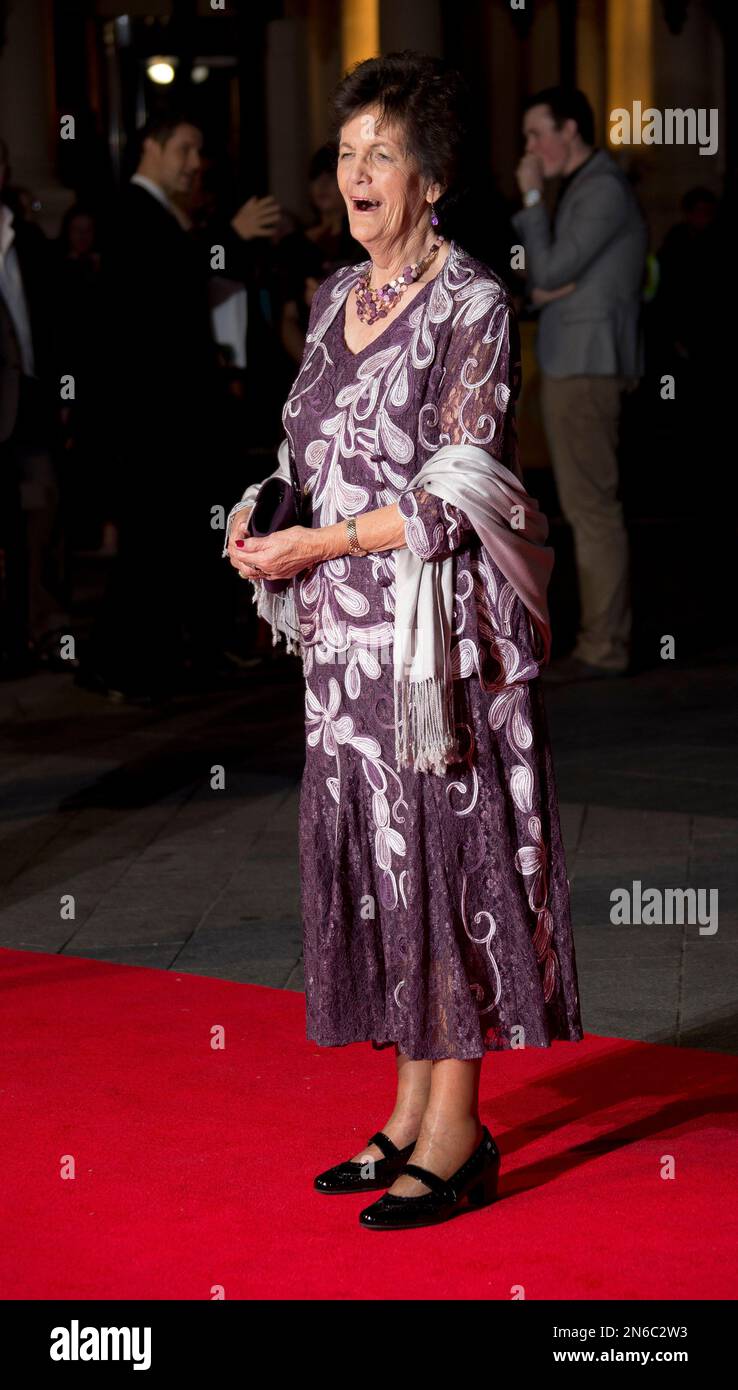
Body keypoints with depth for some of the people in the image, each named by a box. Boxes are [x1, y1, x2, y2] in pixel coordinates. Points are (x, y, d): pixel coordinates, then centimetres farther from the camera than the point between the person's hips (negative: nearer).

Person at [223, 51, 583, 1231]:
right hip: (350, 638, 7)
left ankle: (457, 1131, 4)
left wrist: (316, 545, -14)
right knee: (378, 860, 9)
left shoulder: (473, 304, -9)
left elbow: (459, 495, -14)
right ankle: (412, 1108, 19)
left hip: (445, 625, -7)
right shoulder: (337, 299, 13)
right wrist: (264, 517, 0)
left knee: (447, 852, -3)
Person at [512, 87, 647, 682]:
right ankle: (605, 634, 17)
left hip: (587, 365, -10)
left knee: (592, 507, -10)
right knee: (591, 506, 12)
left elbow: (549, 272, -16)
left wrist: (531, 198, -9)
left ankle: (603, 647, -9)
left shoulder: (603, 190, -13)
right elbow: (548, 280, 18)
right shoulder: (583, 188, 19)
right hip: (573, 363, 10)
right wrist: (546, 287, -5)